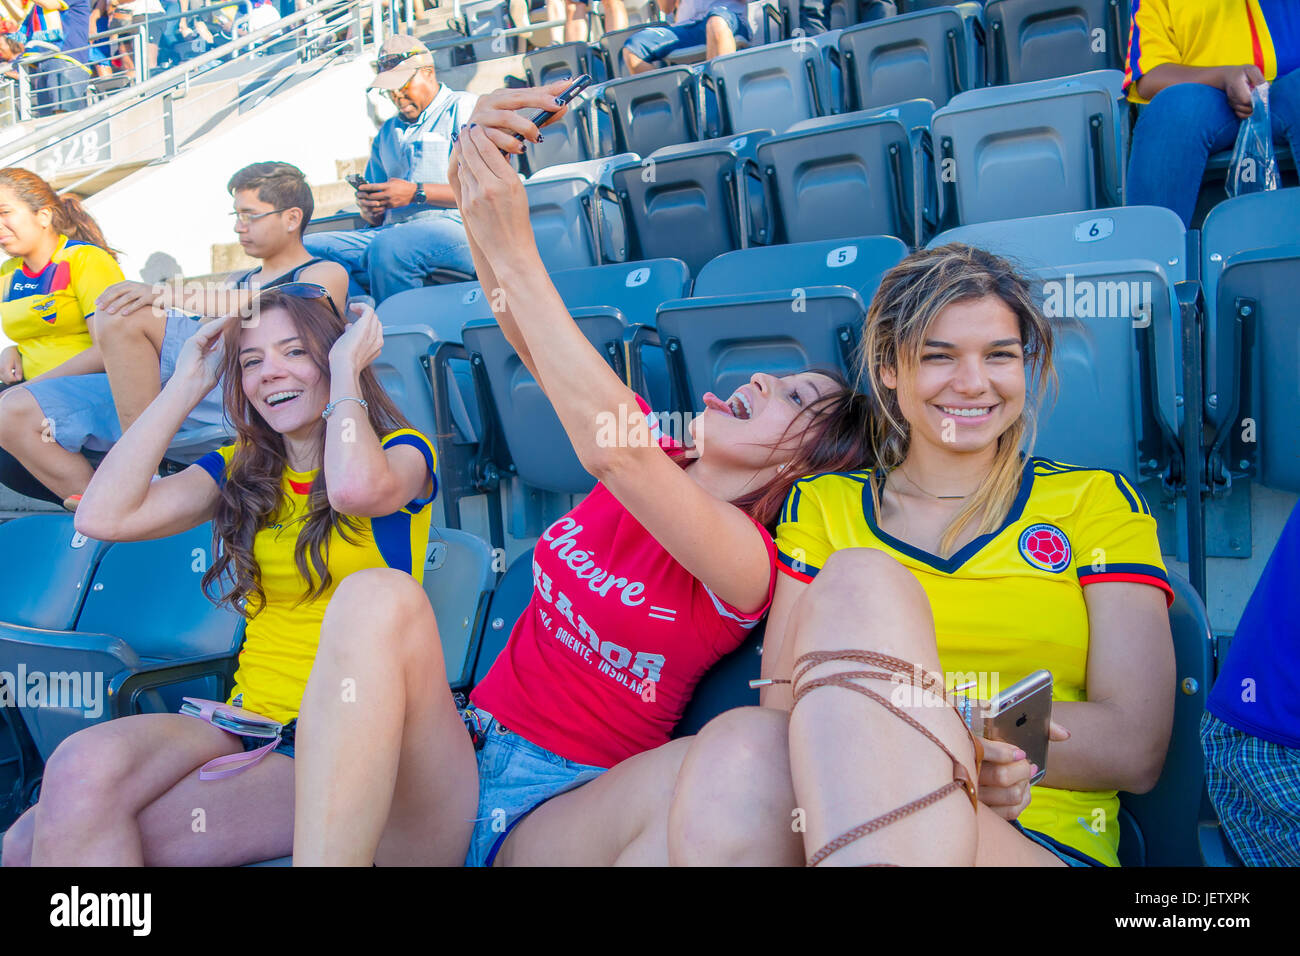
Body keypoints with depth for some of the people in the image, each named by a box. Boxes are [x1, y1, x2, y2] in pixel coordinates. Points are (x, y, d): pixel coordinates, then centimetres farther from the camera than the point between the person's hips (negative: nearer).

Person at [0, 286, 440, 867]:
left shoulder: (401, 451, 1)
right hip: (246, 726, 5)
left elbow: (355, 488, -26)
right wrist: (186, 387, 5)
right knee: (83, 765, -26)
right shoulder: (240, 471, 15)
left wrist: (346, 369, -9)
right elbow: (103, 517, -1)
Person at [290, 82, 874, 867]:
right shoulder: (653, 448, 7)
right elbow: (523, 327, -3)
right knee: (382, 598, -27)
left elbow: (610, 449, -28)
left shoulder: (748, 560, -8)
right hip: (459, 767, 4)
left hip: (563, 819, -4)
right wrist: (481, 175, -19)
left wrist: (515, 253, -28)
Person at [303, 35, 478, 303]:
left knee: (386, 247, -37)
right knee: (310, 248, -13)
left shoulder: (466, 108, 7)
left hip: (453, 226, -7)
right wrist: (369, 209, 5)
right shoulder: (388, 131, 29)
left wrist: (417, 193, -12)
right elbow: (378, 215, 31)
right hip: (394, 230, 7)